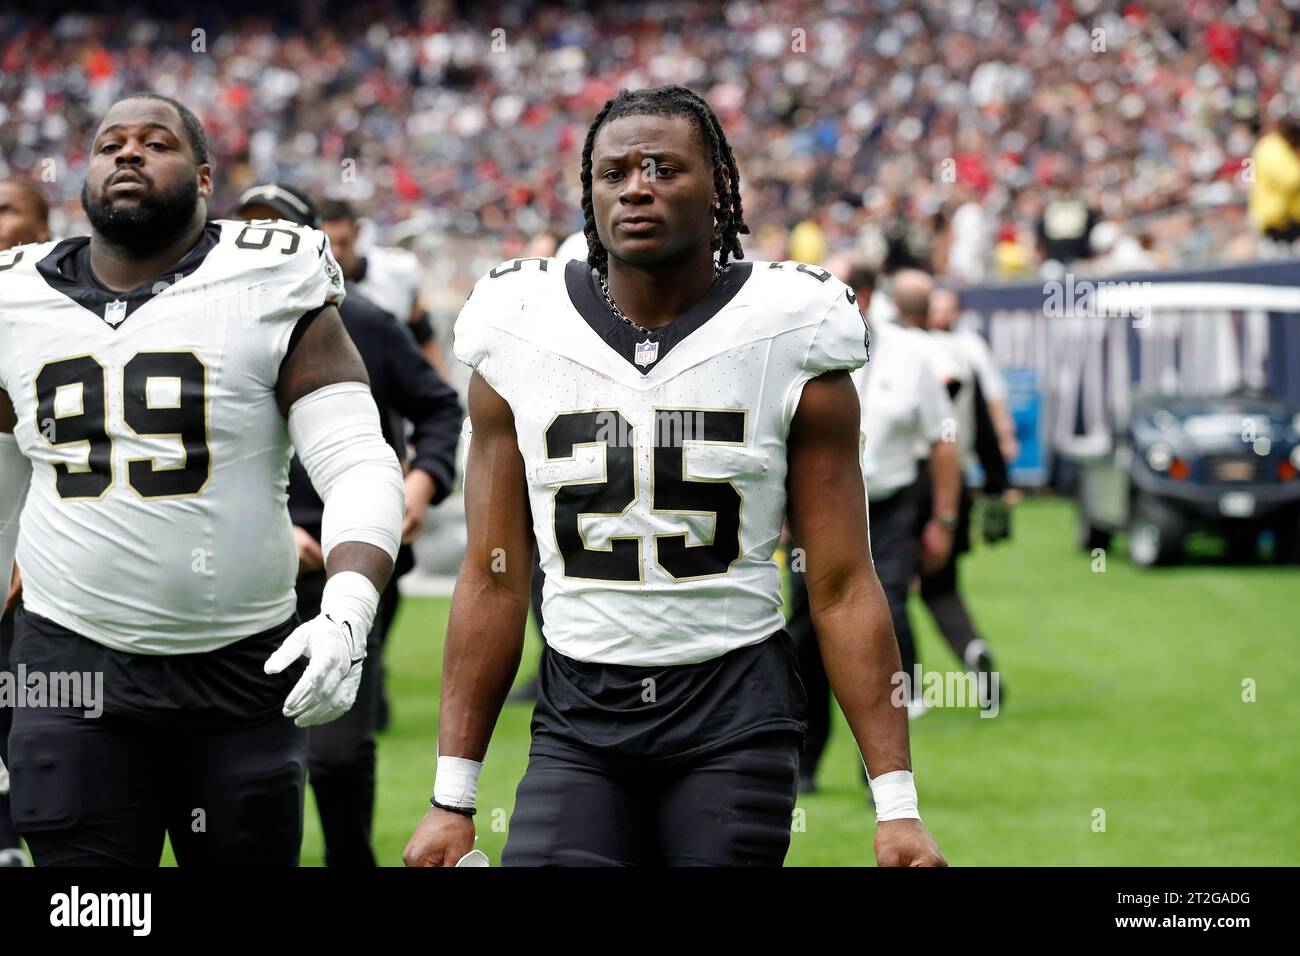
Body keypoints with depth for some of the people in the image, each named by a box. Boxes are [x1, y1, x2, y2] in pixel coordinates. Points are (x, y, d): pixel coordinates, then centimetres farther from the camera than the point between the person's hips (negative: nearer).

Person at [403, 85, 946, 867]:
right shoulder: (523, 337, 3)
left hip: (734, 714, -1)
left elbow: (843, 588, -2)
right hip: (578, 717, 1)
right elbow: (494, 582, 6)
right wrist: (453, 801, 4)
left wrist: (897, 805, -6)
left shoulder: (788, 340, -2)